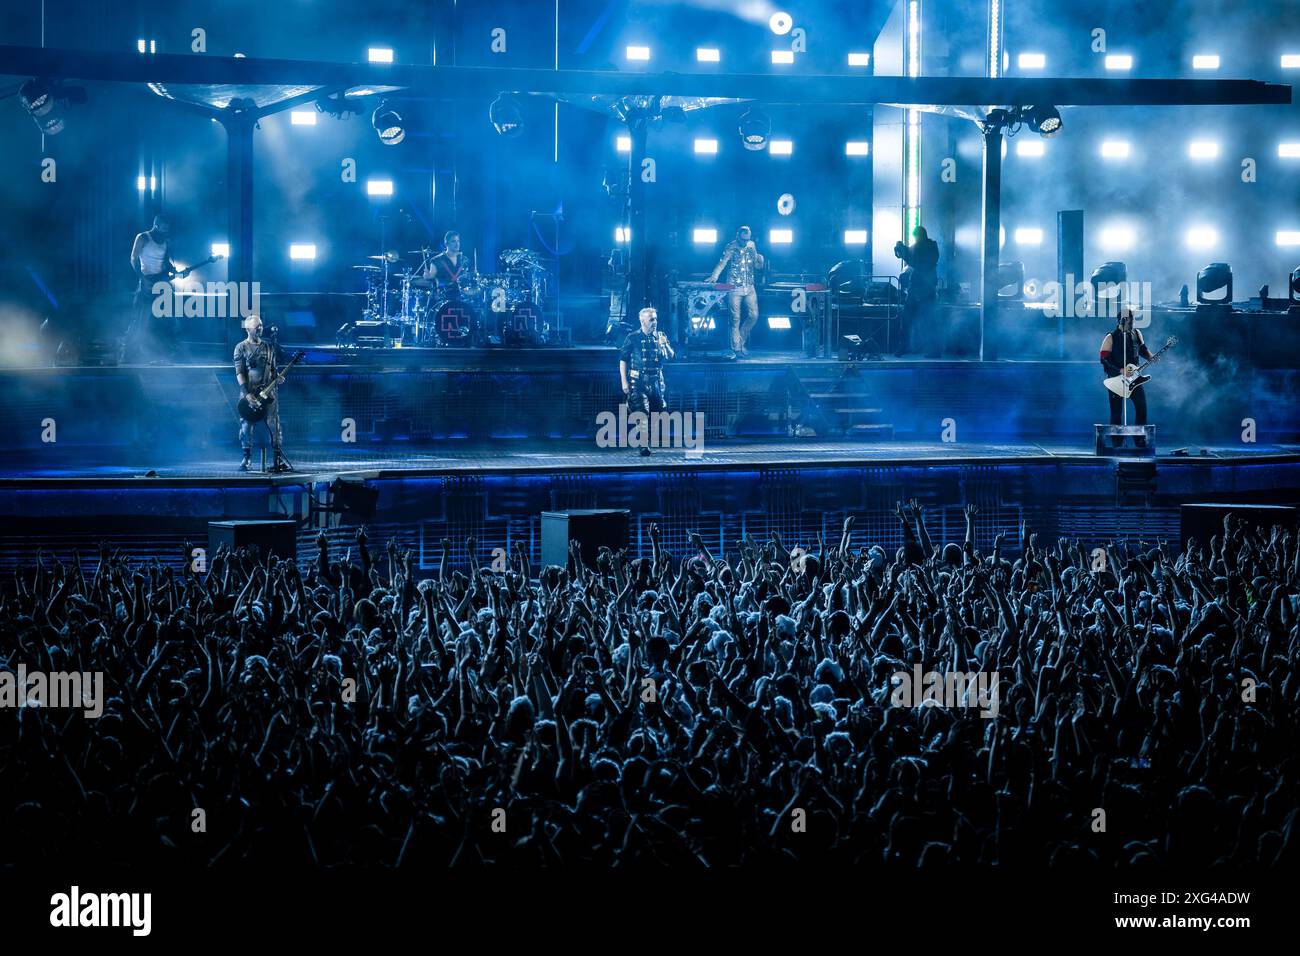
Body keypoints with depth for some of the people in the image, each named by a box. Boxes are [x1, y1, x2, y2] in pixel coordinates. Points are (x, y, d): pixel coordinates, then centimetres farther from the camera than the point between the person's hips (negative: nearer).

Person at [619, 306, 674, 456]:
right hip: (638, 381, -4)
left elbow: (672, 357, 5)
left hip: (656, 381, 4)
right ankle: (644, 446, -15)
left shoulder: (661, 337, 10)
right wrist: (624, 382, -6)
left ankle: (649, 442, 20)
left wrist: (664, 345, -14)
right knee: (643, 414, -14)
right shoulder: (633, 338, 0)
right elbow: (623, 360, 0)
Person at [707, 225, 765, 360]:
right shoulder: (731, 247, -6)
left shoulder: (752, 246, 8)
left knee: (754, 315, -2)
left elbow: (756, 266, 13)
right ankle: (737, 349, 2)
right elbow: (722, 263, -16)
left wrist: (760, 262, -9)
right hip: (734, 287, -4)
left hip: (749, 287, 4)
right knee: (735, 318, -3)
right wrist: (714, 277, -31)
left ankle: (741, 340, 17)